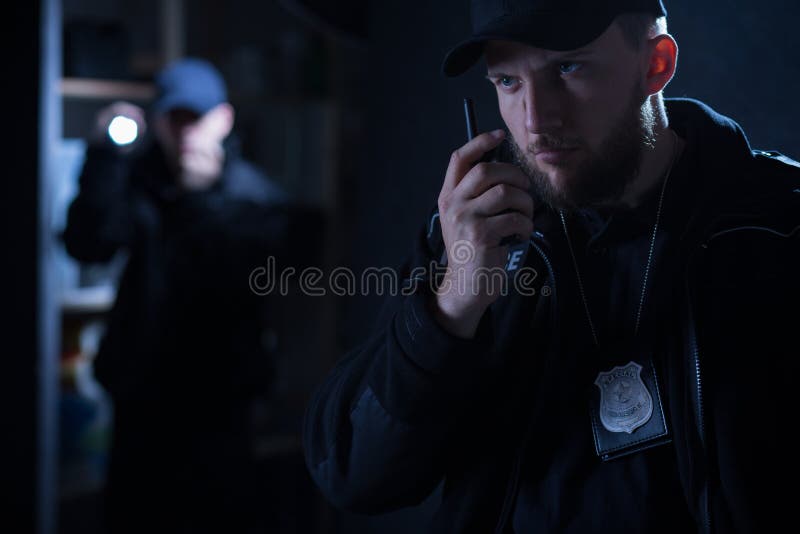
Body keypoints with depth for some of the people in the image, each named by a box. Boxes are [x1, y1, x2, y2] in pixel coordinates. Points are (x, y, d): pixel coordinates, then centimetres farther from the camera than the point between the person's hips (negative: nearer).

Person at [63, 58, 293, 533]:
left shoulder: (257, 197, -7)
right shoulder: (137, 177, 0)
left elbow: (238, 280, -22)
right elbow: (88, 246, -16)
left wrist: (202, 198, -29)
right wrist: (105, 156, -23)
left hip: (218, 394, -2)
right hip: (142, 386, 3)